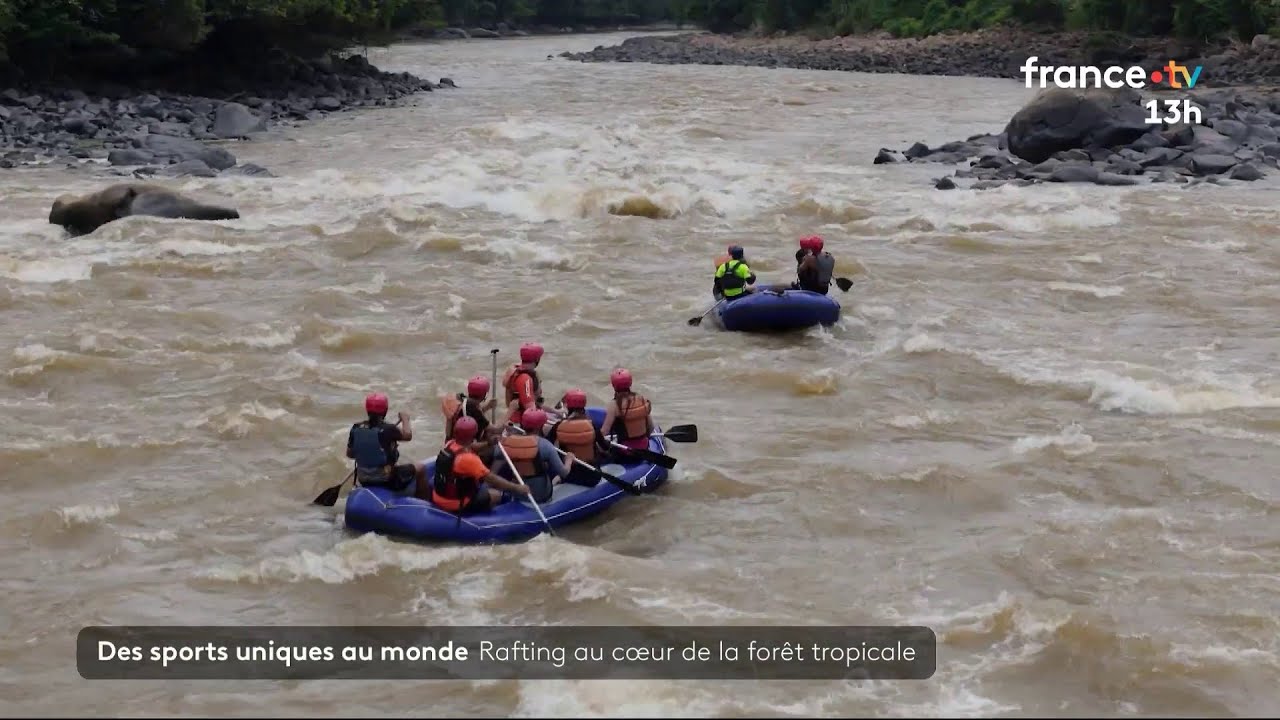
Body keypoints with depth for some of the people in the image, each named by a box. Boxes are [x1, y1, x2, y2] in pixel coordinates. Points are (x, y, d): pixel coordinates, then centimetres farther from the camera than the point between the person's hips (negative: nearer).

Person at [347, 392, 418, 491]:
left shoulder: (356, 429, -6)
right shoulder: (387, 429, -21)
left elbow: (349, 454, 4)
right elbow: (407, 435, -12)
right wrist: (405, 419, 5)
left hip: (364, 481, 6)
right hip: (388, 481, -6)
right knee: (419, 468, 13)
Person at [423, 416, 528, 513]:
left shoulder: (449, 445, -4)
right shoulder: (468, 458, -27)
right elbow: (491, 479, -24)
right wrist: (517, 488, -20)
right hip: (456, 506, -8)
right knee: (496, 495, -1)